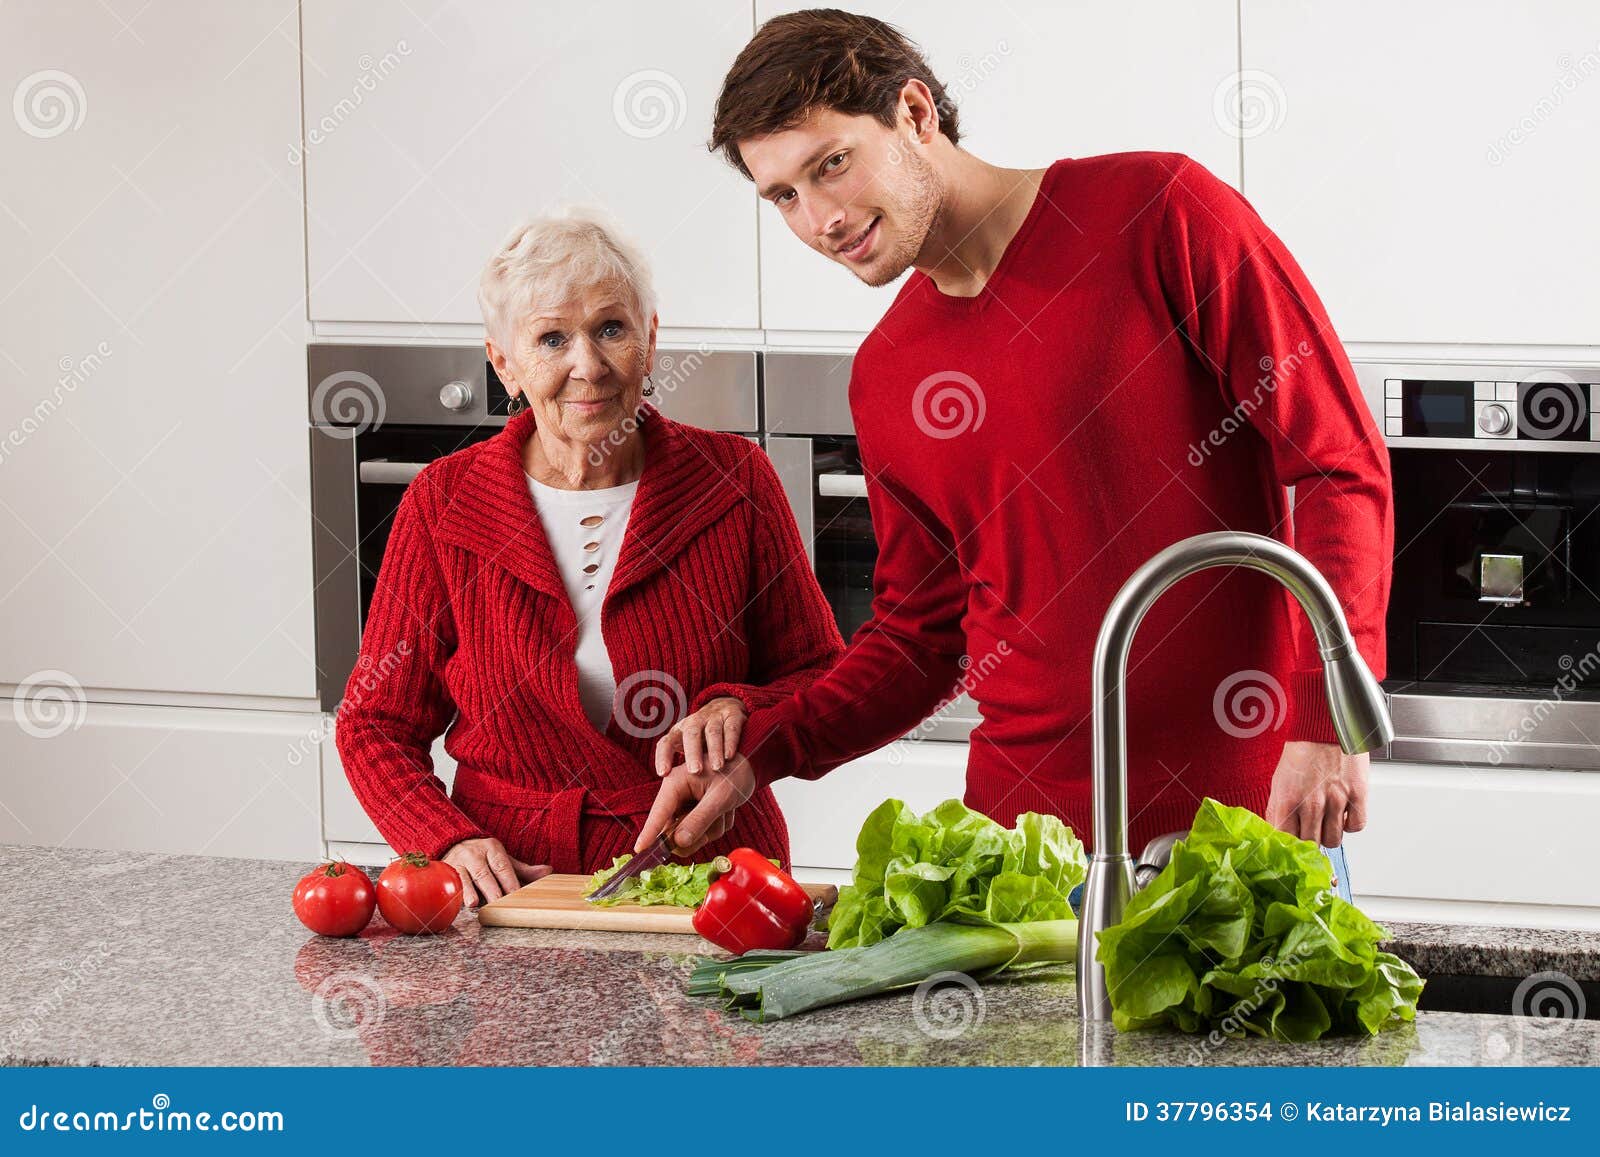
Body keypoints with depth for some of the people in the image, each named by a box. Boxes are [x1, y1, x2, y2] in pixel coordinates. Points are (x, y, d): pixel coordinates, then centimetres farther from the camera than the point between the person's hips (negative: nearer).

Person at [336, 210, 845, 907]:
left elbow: (823, 680, 9)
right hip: (513, 892, 1)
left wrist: (740, 710, -13)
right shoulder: (443, 504, 2)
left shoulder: (731, 480, 2)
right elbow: (377, 725, 7)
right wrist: (451, 843, -12)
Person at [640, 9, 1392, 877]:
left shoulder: (1158, 214, -6)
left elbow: (1342, 465, -8)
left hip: (1246, 800, -4)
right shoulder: (883, 380, 10)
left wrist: (1327, 719, -16)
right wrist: (760, 752, 4)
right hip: (1025, 821, 4)